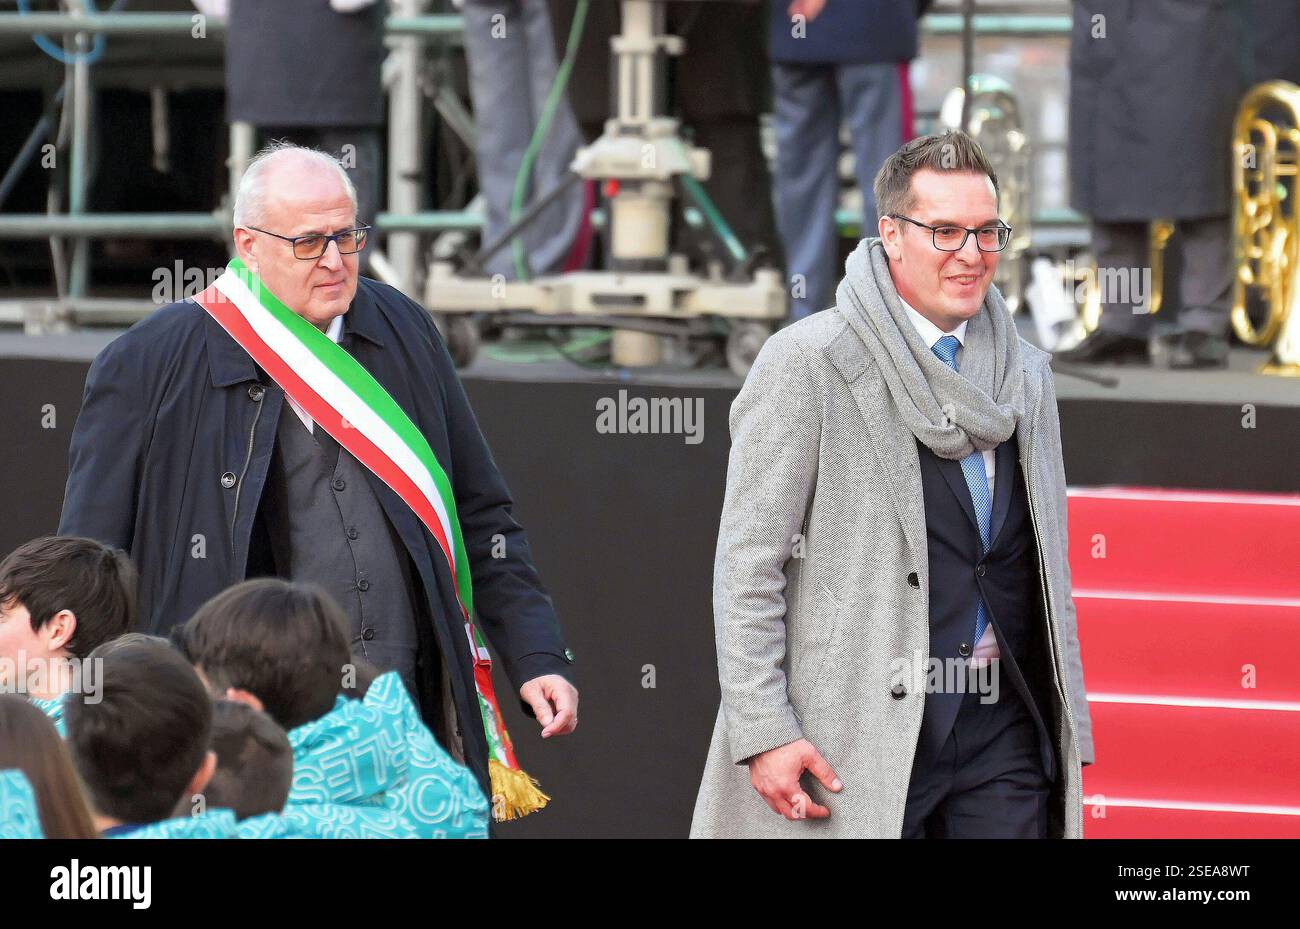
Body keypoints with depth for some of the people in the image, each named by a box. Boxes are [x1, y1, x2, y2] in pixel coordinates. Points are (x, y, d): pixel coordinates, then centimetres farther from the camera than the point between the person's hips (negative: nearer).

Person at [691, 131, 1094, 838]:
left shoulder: (1025, 375, 15)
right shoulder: (808, 363, -5)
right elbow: (748, 564, -8)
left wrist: (1069, 725, 15)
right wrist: (763, 732, -15)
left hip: (1005, 727, 5)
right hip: (867, 738, -5)